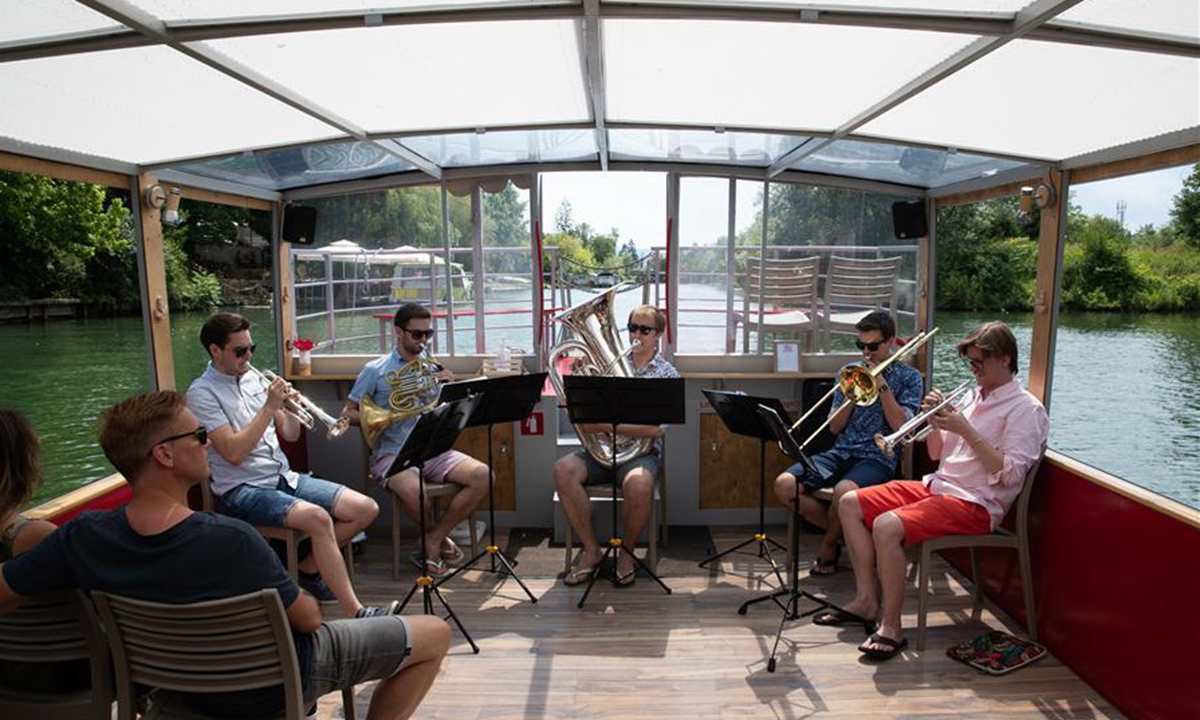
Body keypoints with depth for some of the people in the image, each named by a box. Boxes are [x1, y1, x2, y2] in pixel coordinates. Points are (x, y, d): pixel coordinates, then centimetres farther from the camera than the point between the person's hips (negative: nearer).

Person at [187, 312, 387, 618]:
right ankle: (355, 614, -28)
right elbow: (234, 453, -18)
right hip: (243, 490, -7)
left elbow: (290, 435, 14)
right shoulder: (202, 393, -7)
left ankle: (309, 568, 11)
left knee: (366, 508, -7)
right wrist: (269, 406, -17)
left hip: (284, 477, 7)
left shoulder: (254, 379, 13)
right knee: (318, 518, -33)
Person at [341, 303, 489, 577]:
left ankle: (433, 539, -5)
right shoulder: (375, 370, 4)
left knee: (482, 475, -21)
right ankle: (442, 540, -1)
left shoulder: (433, 369, 15)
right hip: (393, 453, -4)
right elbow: (348, 413, 6)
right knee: (414, 491, -36)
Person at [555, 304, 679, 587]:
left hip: (641, 450, -3)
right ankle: (591, 549, -8)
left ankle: (627, 551, -5)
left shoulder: (667, 374, 2)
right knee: (563, 469, -25)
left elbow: (655, 428, -12)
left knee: (638, 484, -35)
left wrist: (606, 425, -21)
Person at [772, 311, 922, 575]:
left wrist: (882, 385, -10)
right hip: (841, 452, 4)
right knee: (784, 484, -19)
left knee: (844, 490, -38)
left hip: (878, 457, -4)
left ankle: (828, 546, -5)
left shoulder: (908, 377, 6)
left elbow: (900, 426, -8)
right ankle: (840, 532, 2)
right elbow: (834, 427, 9)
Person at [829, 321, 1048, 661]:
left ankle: (891, 628, -18)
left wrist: (965, 430, -20)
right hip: (936, 486, 9)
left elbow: (1009, 474, -18)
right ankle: (866, 600, 2)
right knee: (850, 504, -2)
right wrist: (935, 421, 0)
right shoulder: (973, 396, 17)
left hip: (975, 503, -9)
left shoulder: (1026, 409, -6)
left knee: (887, 526, -31)